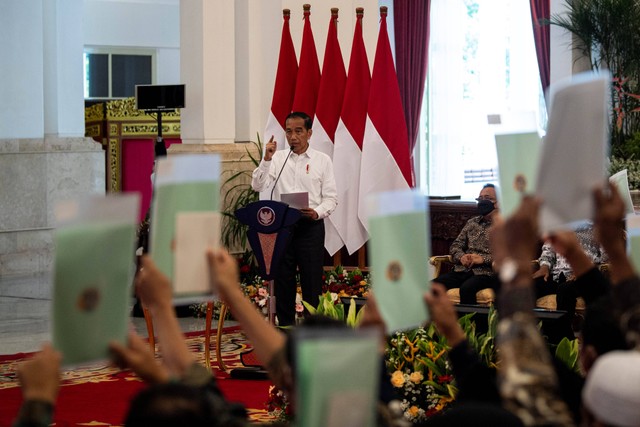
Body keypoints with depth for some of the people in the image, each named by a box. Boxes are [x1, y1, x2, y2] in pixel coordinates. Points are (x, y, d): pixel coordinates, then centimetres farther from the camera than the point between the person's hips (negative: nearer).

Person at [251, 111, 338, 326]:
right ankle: (285, 329, 16)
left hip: (310, 226, -2)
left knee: (312, 282, -1)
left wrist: (317, 212, -18)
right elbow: (258, 186, -3)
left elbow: (331, 197, 1)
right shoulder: (277, 158, 8)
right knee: (282, 281, 7)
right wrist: (266, 159, -15)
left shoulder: (322, 160, 4)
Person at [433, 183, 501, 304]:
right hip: (462, 270, 6)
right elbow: (455, 245, 23)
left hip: (487, 273, -6)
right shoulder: (472, 223, 23)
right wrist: (461, 257, 0)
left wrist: (483, 259, -14)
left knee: (467, 288, -37)